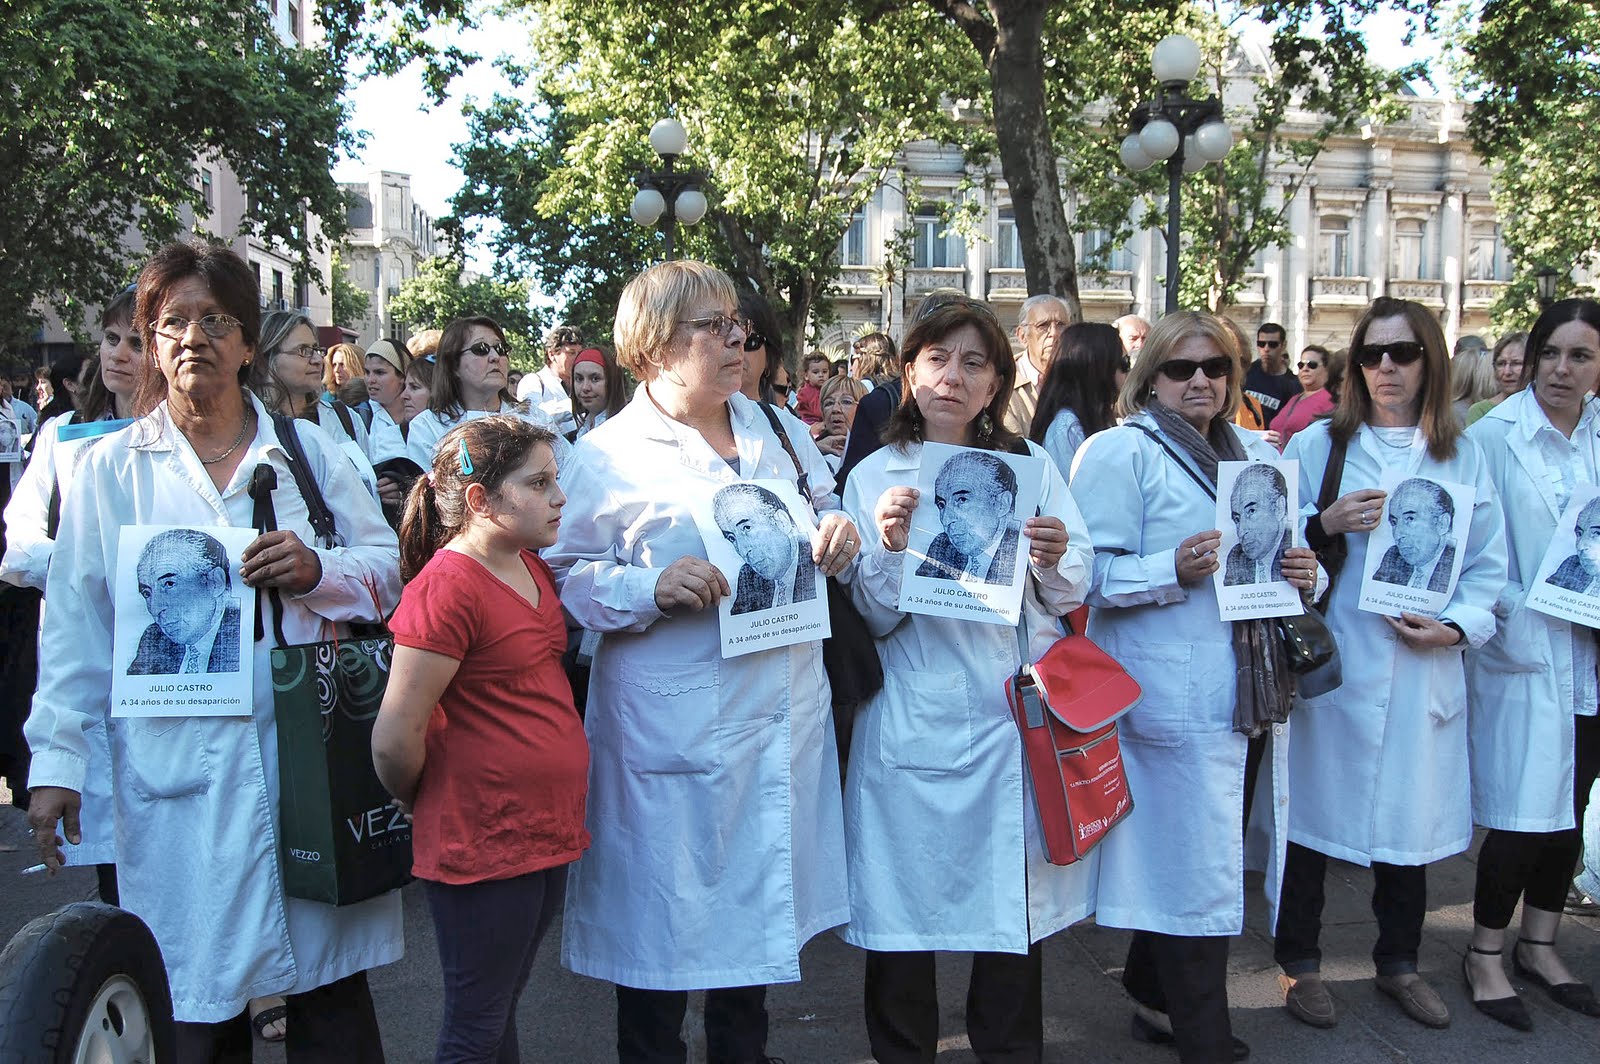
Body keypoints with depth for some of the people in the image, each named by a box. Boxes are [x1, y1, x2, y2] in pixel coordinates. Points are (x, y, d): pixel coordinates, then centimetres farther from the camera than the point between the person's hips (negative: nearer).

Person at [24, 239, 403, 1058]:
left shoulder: (308, 452, 9)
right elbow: (74, 623, 5)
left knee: (334, 995, 8)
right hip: (179, 772, 0)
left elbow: (388, 567, 7)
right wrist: (56, 758, 0)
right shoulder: (110, 468, 7)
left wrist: (318, 571, -13)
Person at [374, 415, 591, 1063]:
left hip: (548, 832, 8)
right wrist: (426, 806, -3)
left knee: (500, 1012, 21)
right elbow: (394, 741, -19)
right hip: (481, 850, -8)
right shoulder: (448, 585, -19)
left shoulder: (532, 569, 7)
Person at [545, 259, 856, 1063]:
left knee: (758, 903, 20)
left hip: (785, 710, 6)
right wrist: (653, 587, -25)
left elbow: (821, 510, 20)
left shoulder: (775, 430, 9)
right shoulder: (608, 455, -7)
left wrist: (839, 533, -3)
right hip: (675, 720, -5)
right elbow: (566, 578, -10)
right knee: (666, 915, 7)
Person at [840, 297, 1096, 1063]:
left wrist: (1055, 562, -16)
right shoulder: (875, 476, 3)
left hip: (1017, 713, 1)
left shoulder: (1033, 465, 7)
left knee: (1014, 907, 8)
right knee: (902, 914, 3)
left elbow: (1070, 595, 6)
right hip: (915, 721, -1)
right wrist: (888, 549, -19)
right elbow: (872, 617, 0)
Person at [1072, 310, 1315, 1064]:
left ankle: (1154, 997, 33)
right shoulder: (1120, 452, -5)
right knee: (1194, 869, -2)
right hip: (1175, 695, -7)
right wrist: (1173, 570, -24)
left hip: (1255, 689, 7)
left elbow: (1284, 552, 24)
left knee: (1180, 861, 15)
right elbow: (1092, 575, -10)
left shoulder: (1258, 453, 17)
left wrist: (1304, 572, 2)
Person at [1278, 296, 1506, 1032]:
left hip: (1422, 666, 2)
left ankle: (1398, 962, 33)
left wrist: (1457, 627, -9)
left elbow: (1489, 565, 6)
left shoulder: (1462, 456, 8)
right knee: (1315, 806, 4)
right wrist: (1325, 526, -18)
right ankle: (1299, 962, 22)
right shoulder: (1315, 445, 2)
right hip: (1331, 660, -2)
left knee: (1410, 810, 12)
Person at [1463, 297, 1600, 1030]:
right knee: (1522, 810, -1)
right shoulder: (1494, 436, -9)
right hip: (1523, 653, -5)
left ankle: (1539, 944, 32)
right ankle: (1485, 955, 17)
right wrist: (1522, 613, -17)